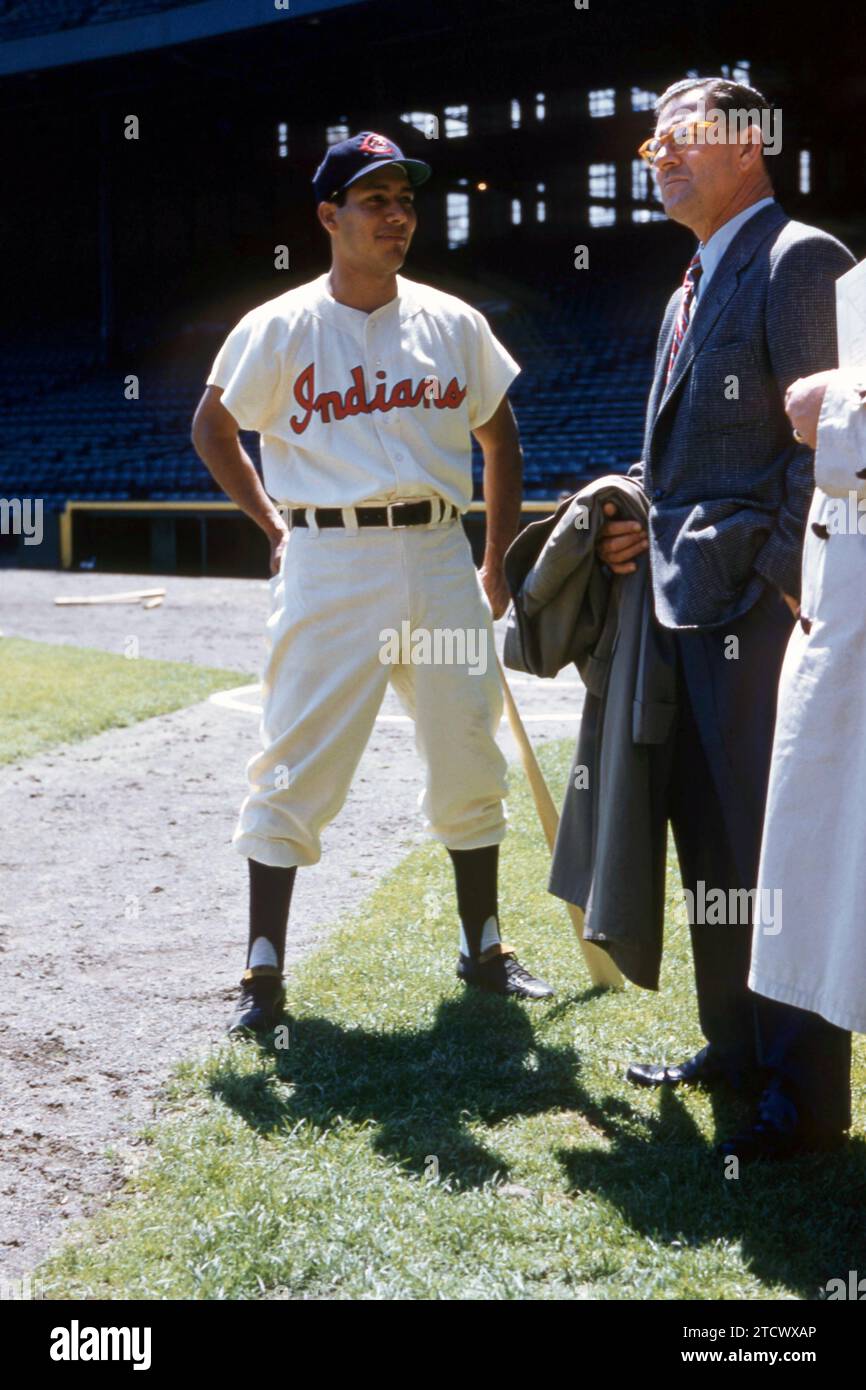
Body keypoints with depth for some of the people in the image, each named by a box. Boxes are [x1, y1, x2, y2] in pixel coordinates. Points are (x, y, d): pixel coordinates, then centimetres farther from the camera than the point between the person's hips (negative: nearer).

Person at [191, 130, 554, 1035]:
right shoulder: (281, 328, -1)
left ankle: (482, 951, 24)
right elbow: (212, 426, 11)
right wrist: (274, 525, 5)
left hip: (439, 558, 4)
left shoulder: (453, 323, 8)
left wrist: (498, 567, 13)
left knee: (470, 764, 8)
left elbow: (499, 436, 17)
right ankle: (264, 972, 7)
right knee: (296, 769, -3)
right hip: (327, 565, -3)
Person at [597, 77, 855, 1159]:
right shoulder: (693, 290, 20)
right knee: (707, 835, 17)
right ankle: (736, 1046, 31)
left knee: (776, 846, -4)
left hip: (762, 603, -10)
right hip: (691, 601, 10)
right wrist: (651, 526, 8)